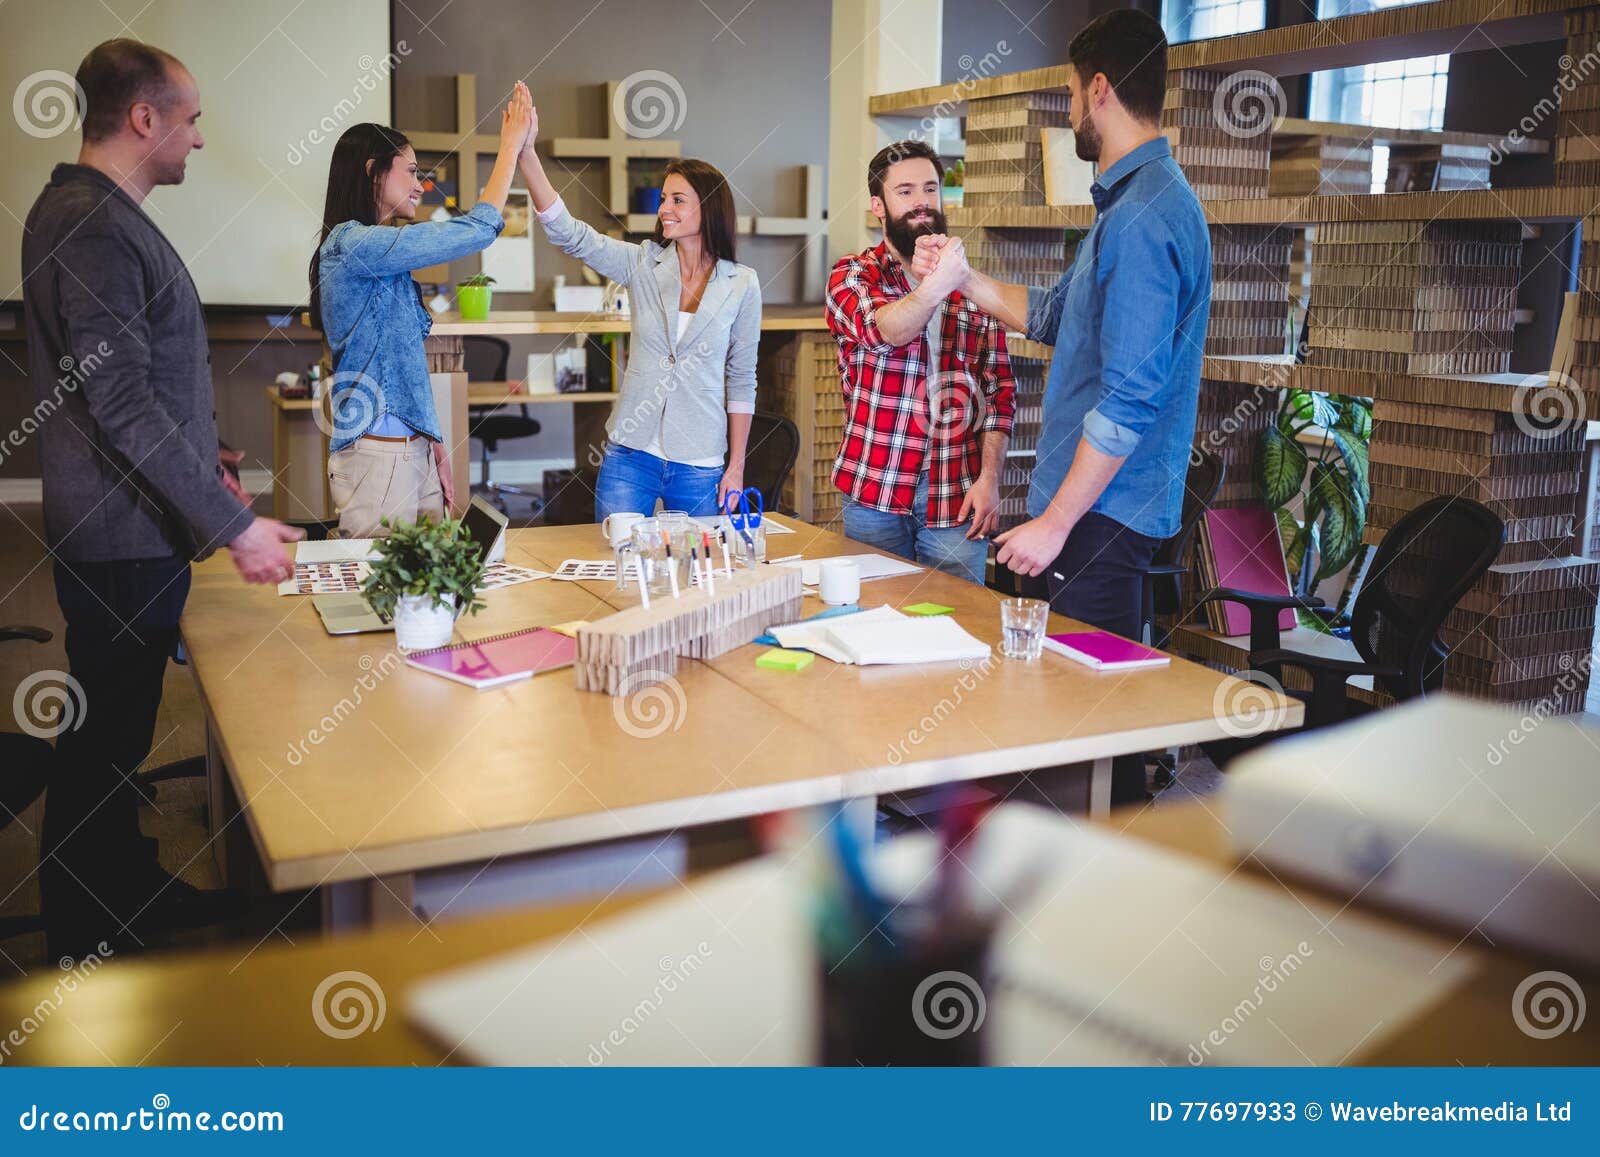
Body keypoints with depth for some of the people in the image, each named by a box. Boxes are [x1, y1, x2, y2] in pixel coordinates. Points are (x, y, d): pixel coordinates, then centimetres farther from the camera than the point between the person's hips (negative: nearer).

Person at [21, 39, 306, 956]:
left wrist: (198, 451, 23)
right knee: (102, 744, 1)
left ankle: (132, 891, 35)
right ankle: (91, 947, 14)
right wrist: (233, 526, -23)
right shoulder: (91, 227, -20)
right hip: (125, 538, -10)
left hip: (139, 527, 10)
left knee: (118, 732, 20)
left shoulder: (101, 215, 13)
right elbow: (122, 406, -25)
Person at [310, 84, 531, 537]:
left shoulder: (376, 255, 18)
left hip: (412, 448, 10)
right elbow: (476, 230, -14)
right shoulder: (353, 244, -13)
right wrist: (510, 146, -4)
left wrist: (435, 450, 15)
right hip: (377, 458, -10)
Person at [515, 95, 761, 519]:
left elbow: (742, 379, 2)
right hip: (630, 454, 1)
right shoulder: (642, 264, 1)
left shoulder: (742, 284, -2)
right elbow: (567, 232, -10)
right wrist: (526, 151, -21)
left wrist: (736, 466, 0)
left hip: (700, 466, -1)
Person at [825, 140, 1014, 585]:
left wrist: (990, 477, -4)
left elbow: (1000, 390, 7)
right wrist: (935, 287, -41)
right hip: (875, 492, -1)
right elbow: (879, 330, -21)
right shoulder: (852, 276, 1)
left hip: (957, 496, 2)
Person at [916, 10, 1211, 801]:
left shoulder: (1144, 216, -18)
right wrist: (959, 275, 25)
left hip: (1099, 516, -10)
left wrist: (1054, 524, -20)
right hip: (1090, 506, 10)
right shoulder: (1133, 202, 17)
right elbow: (1052, 316, 28)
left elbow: (1129, 399, -23)